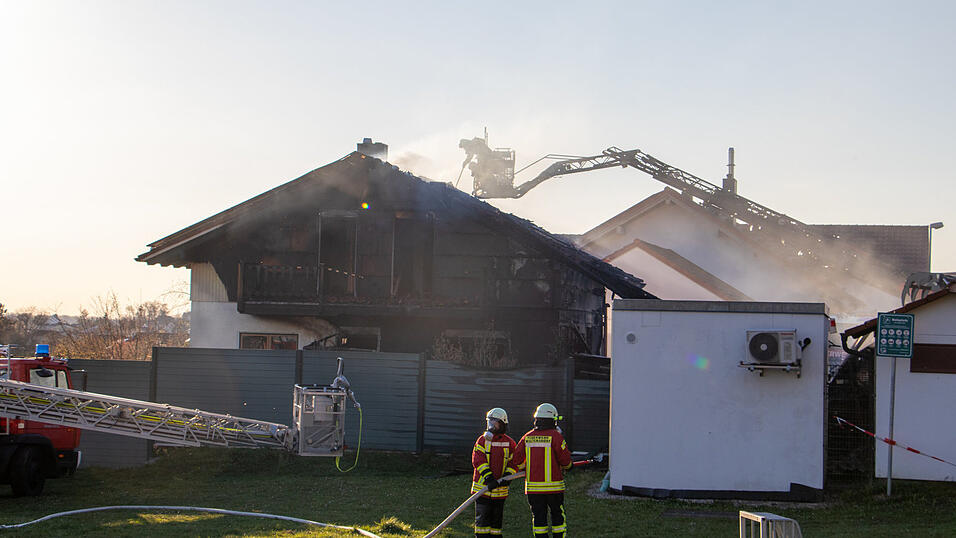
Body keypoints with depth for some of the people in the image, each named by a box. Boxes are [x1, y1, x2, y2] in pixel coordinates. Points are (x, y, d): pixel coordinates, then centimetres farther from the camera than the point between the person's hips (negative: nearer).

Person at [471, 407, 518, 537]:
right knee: (482, 518, -3)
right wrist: (489, 478, -23)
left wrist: (507, 477, -16)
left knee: (496, 518, 11)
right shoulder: (482, 440, 0)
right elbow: (478, 460, -11)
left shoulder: (509, 443, 3)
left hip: (500, 488, 1)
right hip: (482, 486, -1)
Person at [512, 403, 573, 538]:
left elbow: (517, 460, 6)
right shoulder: (555, 436, -10)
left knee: (539, 518, 6)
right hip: (553, 486, -3)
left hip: (533, 486, 3)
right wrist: (567, 466, 12)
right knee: (558, 516, 9)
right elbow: (566, 460, -10)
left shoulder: (527, 437, 3)